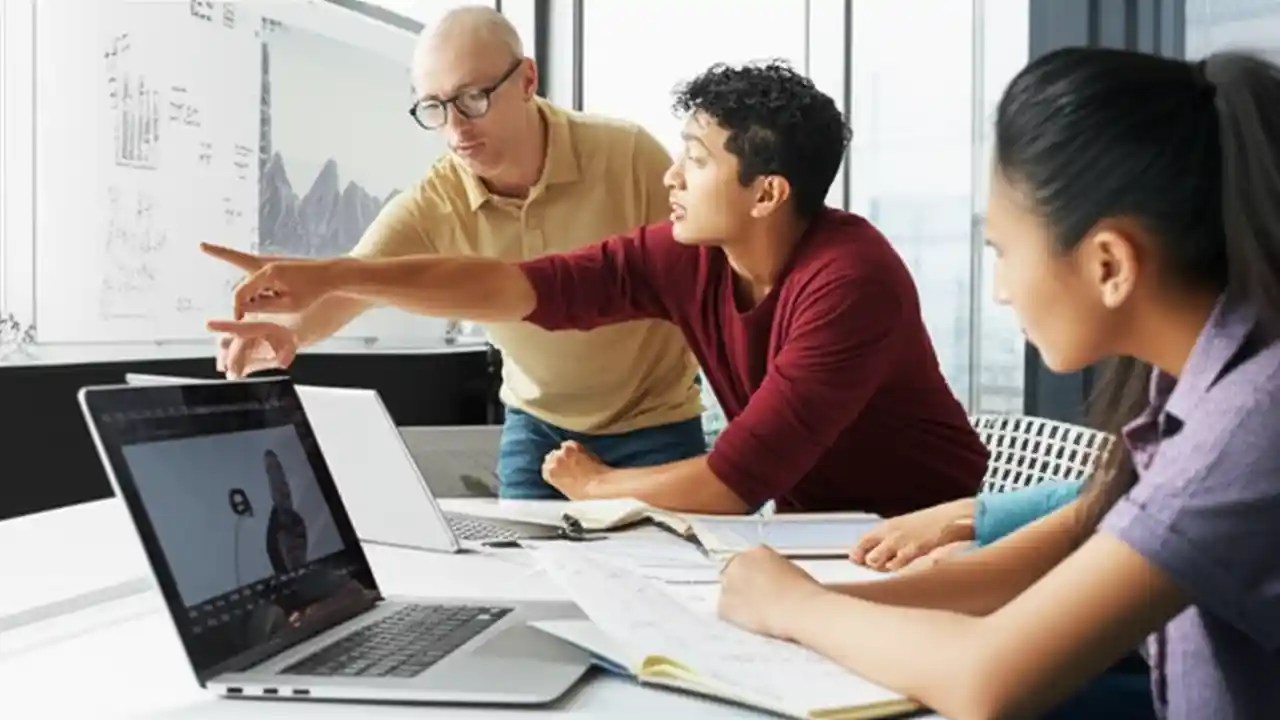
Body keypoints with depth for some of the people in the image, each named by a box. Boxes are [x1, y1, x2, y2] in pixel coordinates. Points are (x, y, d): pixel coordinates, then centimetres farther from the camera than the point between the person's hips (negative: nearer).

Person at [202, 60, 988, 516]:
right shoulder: (691, 253, -10)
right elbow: (523, 285, -12)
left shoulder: (851, 282, -29)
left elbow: (733, 483, -29)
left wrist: (596, 486, -12)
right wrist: (335, 277, -18)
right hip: (811, 528, 6)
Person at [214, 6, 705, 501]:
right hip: (537, 426, 2)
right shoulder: (432, 205, -16)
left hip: (653, 425, -1)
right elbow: (343, 286, -27)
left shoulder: (628, 155, -20)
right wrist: (278, 331, -49)